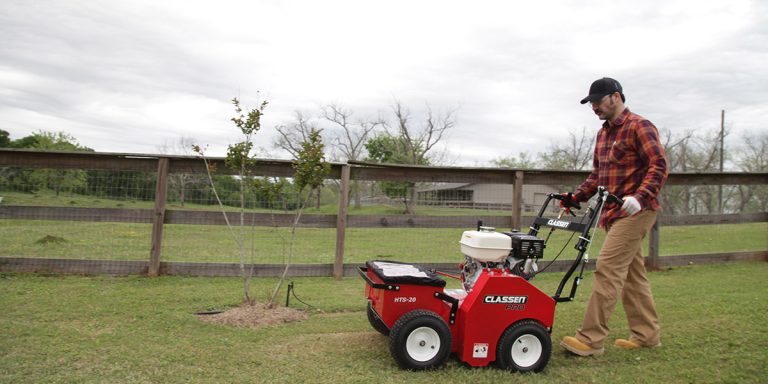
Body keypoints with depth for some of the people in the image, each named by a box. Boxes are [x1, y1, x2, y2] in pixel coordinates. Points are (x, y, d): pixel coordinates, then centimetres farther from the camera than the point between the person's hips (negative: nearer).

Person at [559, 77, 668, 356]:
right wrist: (576, 196, 11)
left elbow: (658, 166, -15)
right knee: (632, 273, 13)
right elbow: (597, 175, 24)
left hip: (634, 211, -9)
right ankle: (646, 334, 23)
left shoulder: (639, 127, -7)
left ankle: (591, 339, -13)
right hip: (614, 212, 9)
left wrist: (640, 197, -28)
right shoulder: (603, 133, 19)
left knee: (607, 268, -14)